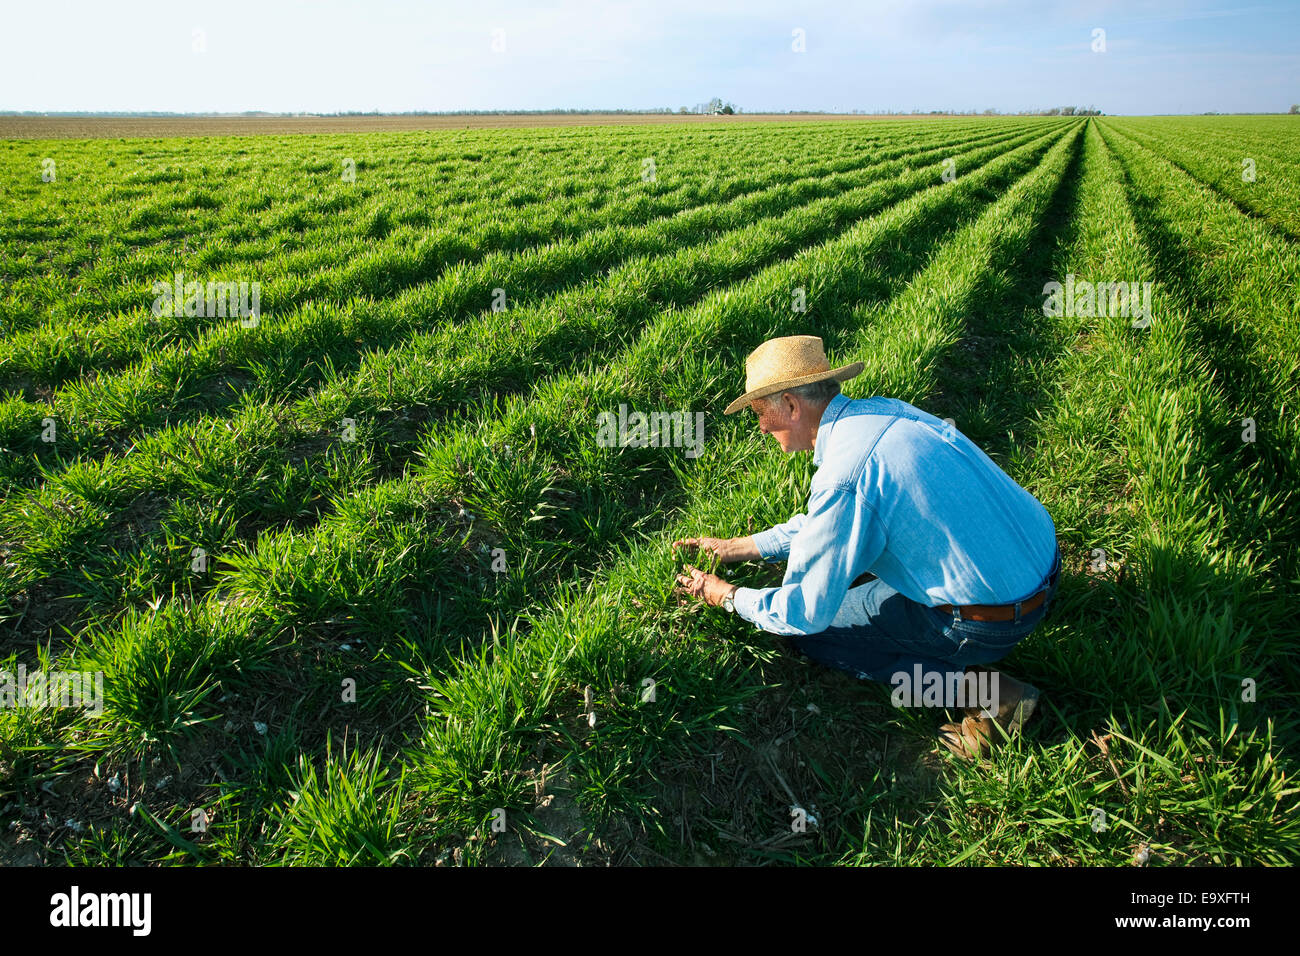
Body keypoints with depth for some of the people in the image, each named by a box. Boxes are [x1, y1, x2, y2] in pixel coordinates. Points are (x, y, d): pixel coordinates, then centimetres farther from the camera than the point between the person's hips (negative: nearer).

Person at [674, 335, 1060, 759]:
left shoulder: (843, 477, -25)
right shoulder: (881, 411, 3)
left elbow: (805, 613, -15)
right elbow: (820, 524, 17)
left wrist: (727, 596, 2)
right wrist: (734, 547, 19)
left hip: (991, 621, -8)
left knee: (813, 633, 4)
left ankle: (975, 688, -2)